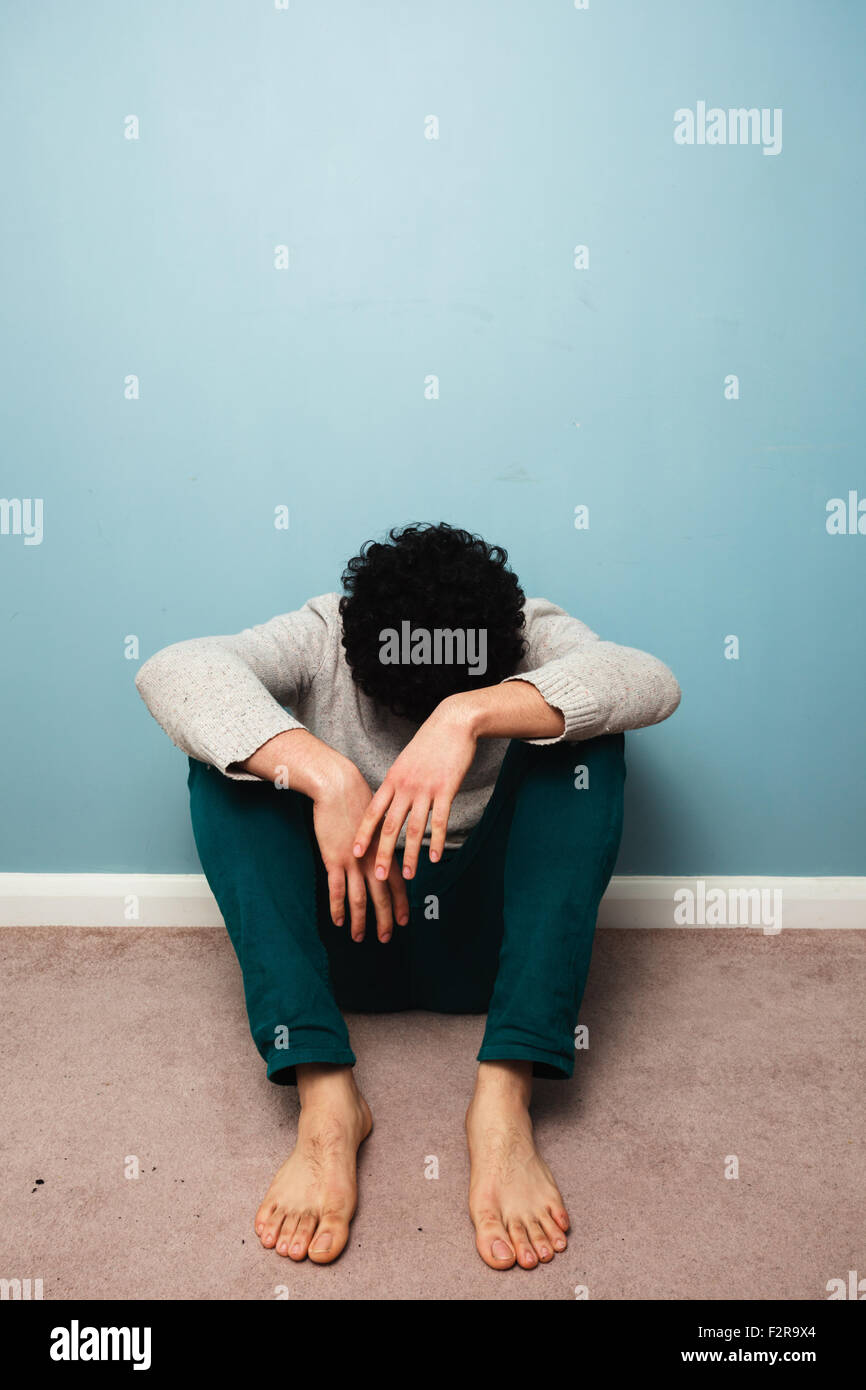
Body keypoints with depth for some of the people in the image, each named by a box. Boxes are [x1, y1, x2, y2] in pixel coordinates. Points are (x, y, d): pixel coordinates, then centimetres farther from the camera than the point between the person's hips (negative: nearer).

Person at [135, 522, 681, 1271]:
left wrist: (470, 715, -42)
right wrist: (327, 777, -40)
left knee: (585, 740, -23)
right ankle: (325, 1096, -32)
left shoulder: (531, 636, -8)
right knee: (230, 748, -21)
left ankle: (504, 1098, -32)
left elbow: (652, 682, -29)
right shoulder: (323, 638, -10)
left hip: (483, 938, 0)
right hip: (344, 937, 1)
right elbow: (173, 672, -27)